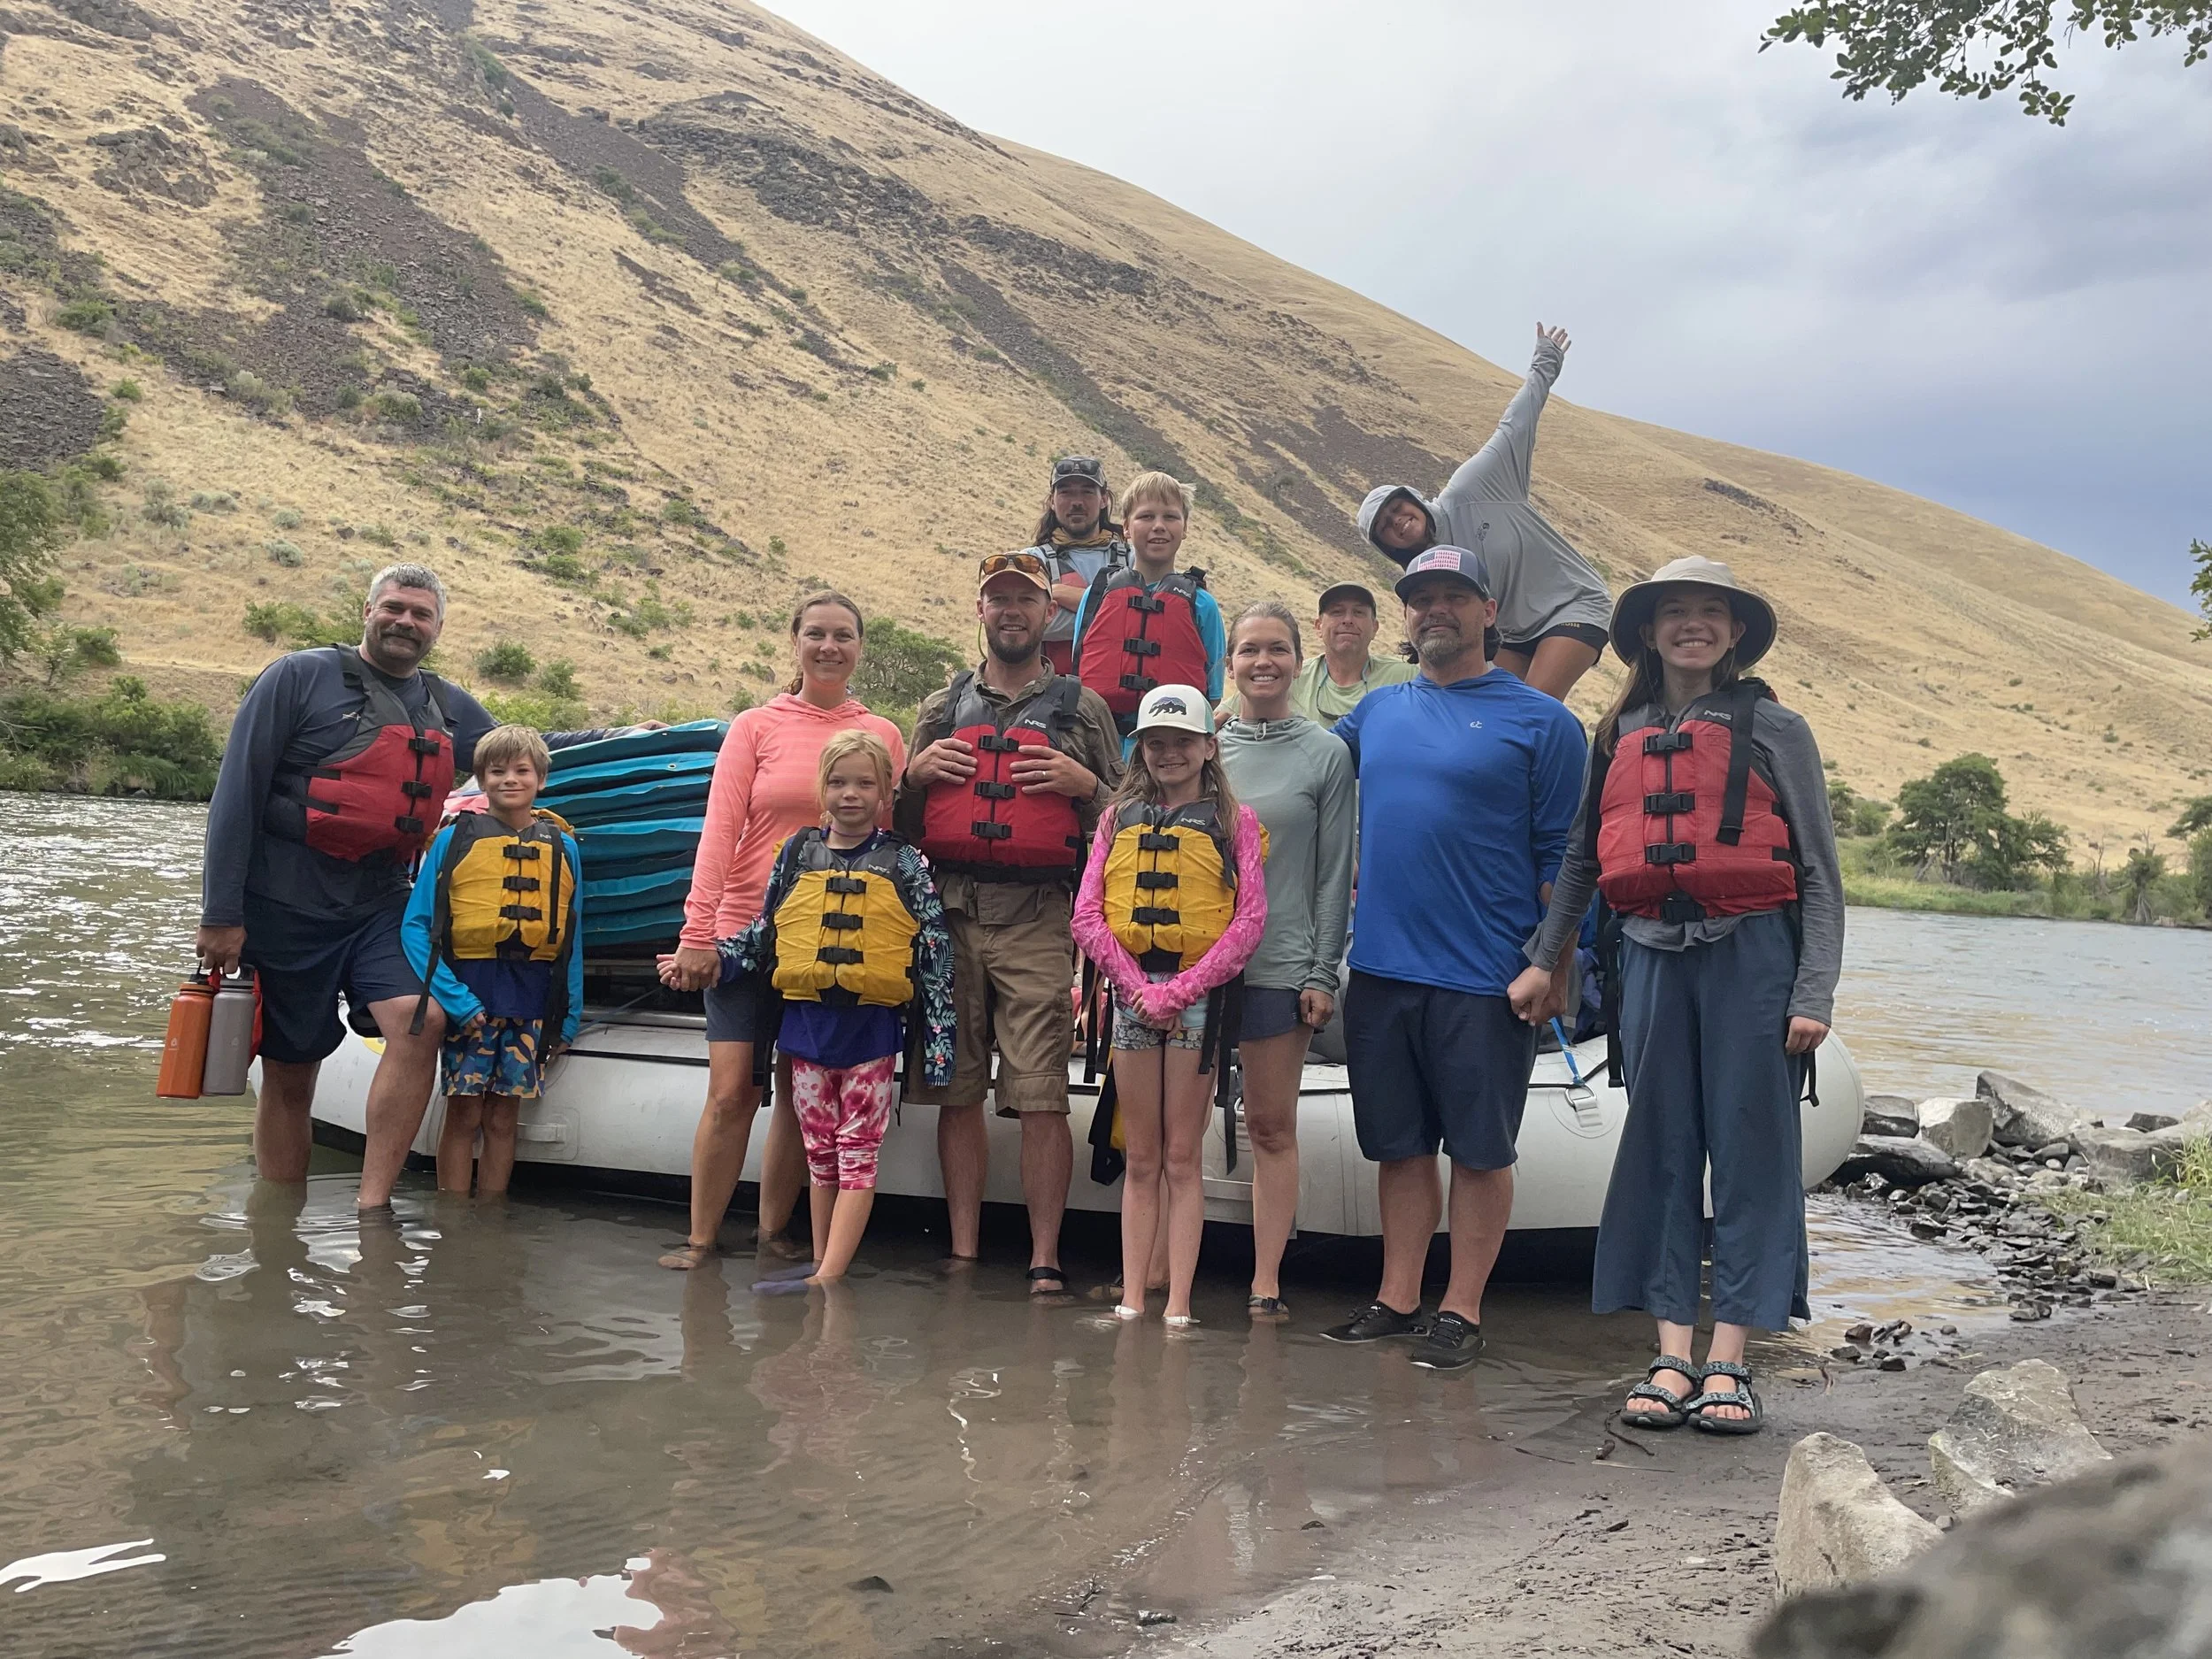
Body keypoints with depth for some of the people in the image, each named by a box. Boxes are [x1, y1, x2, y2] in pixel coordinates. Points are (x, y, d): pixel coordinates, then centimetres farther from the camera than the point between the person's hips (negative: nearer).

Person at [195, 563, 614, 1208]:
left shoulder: (449, 707, 13)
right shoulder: (301, 677, -3)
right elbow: (236, 794, -6)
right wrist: (221, 914, -10)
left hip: (381, 907, 4)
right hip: (287, 906, -4)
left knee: (421, 1021, -20)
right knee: (288, 1075, 2)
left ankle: (371, 1207, -14)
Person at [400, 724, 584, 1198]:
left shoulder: (562, 847, 8)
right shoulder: (455, 838, -1)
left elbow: (572, 940, 10)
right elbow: (415, 925, -5)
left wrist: (568, 1017, 5)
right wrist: (452, 996, -14)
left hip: (530, 1000, 2)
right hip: (469, 994, -2)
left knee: (503, 1119, 8)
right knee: (463, 1115, 0)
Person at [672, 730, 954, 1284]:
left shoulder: (902, 862, -2)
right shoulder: (797, 854, 6)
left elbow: (935, 949, -3)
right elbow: (764, 933, 13)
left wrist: (939, 1038, -6)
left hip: (872, 1027, -3)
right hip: (807, 1020, 3)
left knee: (858, 1152, -1)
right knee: (820, 1153, 10)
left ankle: (829, 1276, -1)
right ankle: (822, 1266, 19)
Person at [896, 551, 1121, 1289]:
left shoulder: (1081, 708, 11)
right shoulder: (942, 708, 18)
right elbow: (902, 826, 21)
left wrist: (1084, 784, -7)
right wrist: (914, 774, 3)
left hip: (1040, 921, -3)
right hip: (951, 913, 3)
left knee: (1040, 1097, -6)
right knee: (958, 1093, 4)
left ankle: (1044, 1259, 1)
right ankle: (963, 1253, 13)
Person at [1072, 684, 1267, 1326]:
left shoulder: (1233, 821, 3)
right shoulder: (1119, 819, 10)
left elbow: (1250, 918, -6)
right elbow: (1087, 915, 3)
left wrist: (1180, 990, -13)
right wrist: (1139, 987, -10)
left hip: (1198, 994, -2)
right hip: (1131, 992, 3)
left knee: (1182, 1158, 2)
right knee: (1141, 1159, 8)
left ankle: (1178, 1303, 5)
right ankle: (1131, 1297, 12)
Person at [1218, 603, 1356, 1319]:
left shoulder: (1327, 754, 2)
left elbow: (1335, 874, 1)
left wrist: (1322, 973, -5)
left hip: (1279, 964, -2)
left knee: (1272, 1125, 5)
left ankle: (1266, 1281, 11)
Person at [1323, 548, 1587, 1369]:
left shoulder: (1539, 721, -1)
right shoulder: (1376, 711, 12)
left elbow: (1561, 856, -4)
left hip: (1482, 978, -4)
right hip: (1380, 970, 5)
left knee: (1479, 1149, 4)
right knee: (1400, 1144, 12)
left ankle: (1461, 1311, 14)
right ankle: (1397, 1299, 22)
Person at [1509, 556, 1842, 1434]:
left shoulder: (1773, 730, 2)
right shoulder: (1620, 736, 12)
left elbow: (1820, 872, 0)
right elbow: (1581, 859, 21)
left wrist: (1814, 994, -8)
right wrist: (1545, 960, 18)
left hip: (1750, 951, -3)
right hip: (1652, 955, 4)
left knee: (1749, 1152, 0)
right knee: (1660, 1152, 4)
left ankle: (1726, 1364, 6)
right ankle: (1671, 1360, 11)